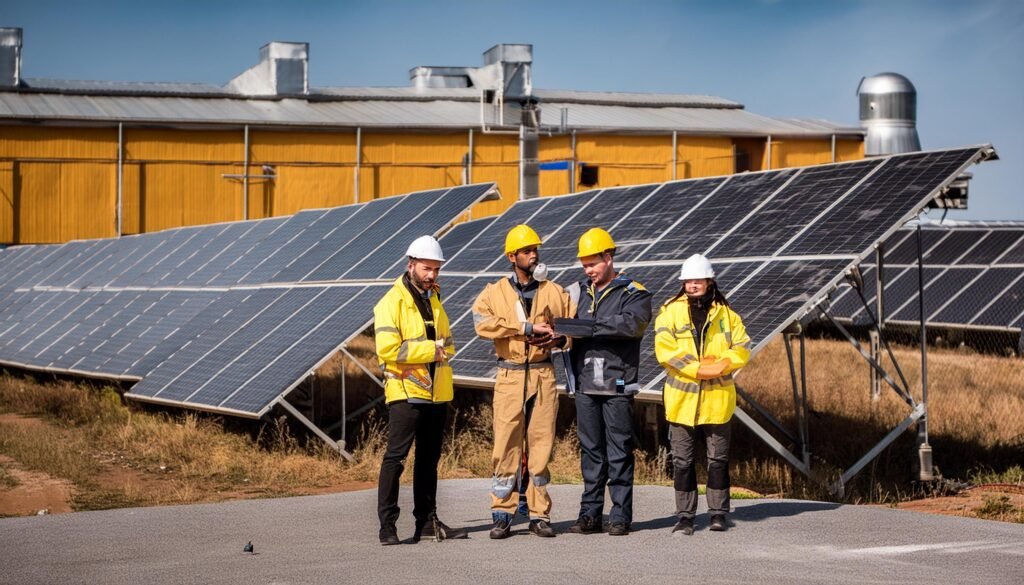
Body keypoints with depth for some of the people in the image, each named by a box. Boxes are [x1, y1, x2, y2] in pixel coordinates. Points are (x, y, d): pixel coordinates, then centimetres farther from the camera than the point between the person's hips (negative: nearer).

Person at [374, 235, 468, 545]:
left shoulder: (434, 298, 16)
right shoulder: (393, 302, -8)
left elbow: (448, 342, 20)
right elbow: (387, 348, -19)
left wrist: (443, 350, -4)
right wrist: (430, 350, -16)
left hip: (436, 392, 8)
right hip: (406, 391, -8)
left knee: (429, 458, 12)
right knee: (396, 456, -9)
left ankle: (427, 520, 19)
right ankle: (387, 525, -9)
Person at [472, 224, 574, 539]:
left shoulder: (553, 292, 10)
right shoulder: (495, 292, 4)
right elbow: (482, 321, -14)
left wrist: (560, 337, -8)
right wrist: (527, 328, -18)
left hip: (543, 376, 2)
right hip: (510, 377, -2)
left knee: (541, 446, 2)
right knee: (506, 446, -4)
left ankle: (539, 515, 8)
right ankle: (502, 515, 2)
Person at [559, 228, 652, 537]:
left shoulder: (633, 293, -2)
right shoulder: (578, 292, 15)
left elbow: (629, 323, -20)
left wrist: (587, 327, -26)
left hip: (617, 386, -4)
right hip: (586, 385, 4)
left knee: (619, 452, -1)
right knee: (591, 451, 8)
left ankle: (620, 516, 2)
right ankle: (590, 514, 11)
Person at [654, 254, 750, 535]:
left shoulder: (725, 313, 6)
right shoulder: (670, 311, -1)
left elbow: (742, 348, 2)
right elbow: (665, 350, -12)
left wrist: (721, 365, -17)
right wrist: (699, 369, -18)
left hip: (716, 399, 1)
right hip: (682, 399, -1)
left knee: (718, 458, 8)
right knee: (682, 461, 3)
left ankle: (718, 513, 18)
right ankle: (685, 516, 10)